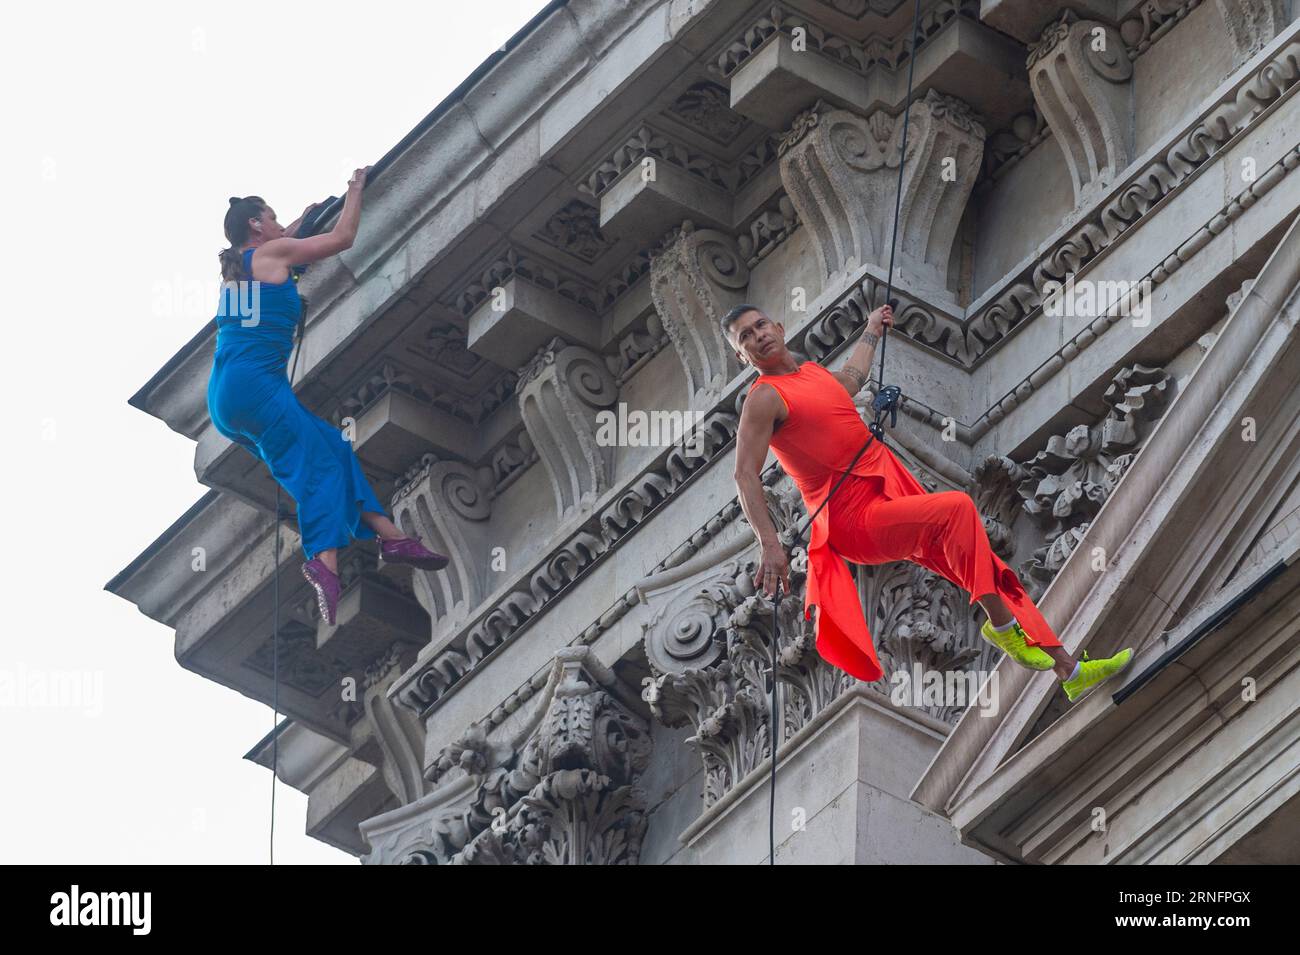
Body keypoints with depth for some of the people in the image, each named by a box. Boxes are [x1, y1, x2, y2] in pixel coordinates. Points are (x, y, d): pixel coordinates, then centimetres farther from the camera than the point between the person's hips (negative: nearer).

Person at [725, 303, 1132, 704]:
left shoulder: (812, 372, 17)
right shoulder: (765, 398, -10)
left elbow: (851, 378, 43)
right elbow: (745, 475, -19)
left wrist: (872, 329, 58)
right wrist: (770, 546, -30)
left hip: (896, 496, 9)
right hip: (855, 519, -9)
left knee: (988, 569, 3)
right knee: (957, 508, -30)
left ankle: (1070, 672, 6)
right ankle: (1001, 626, -20)